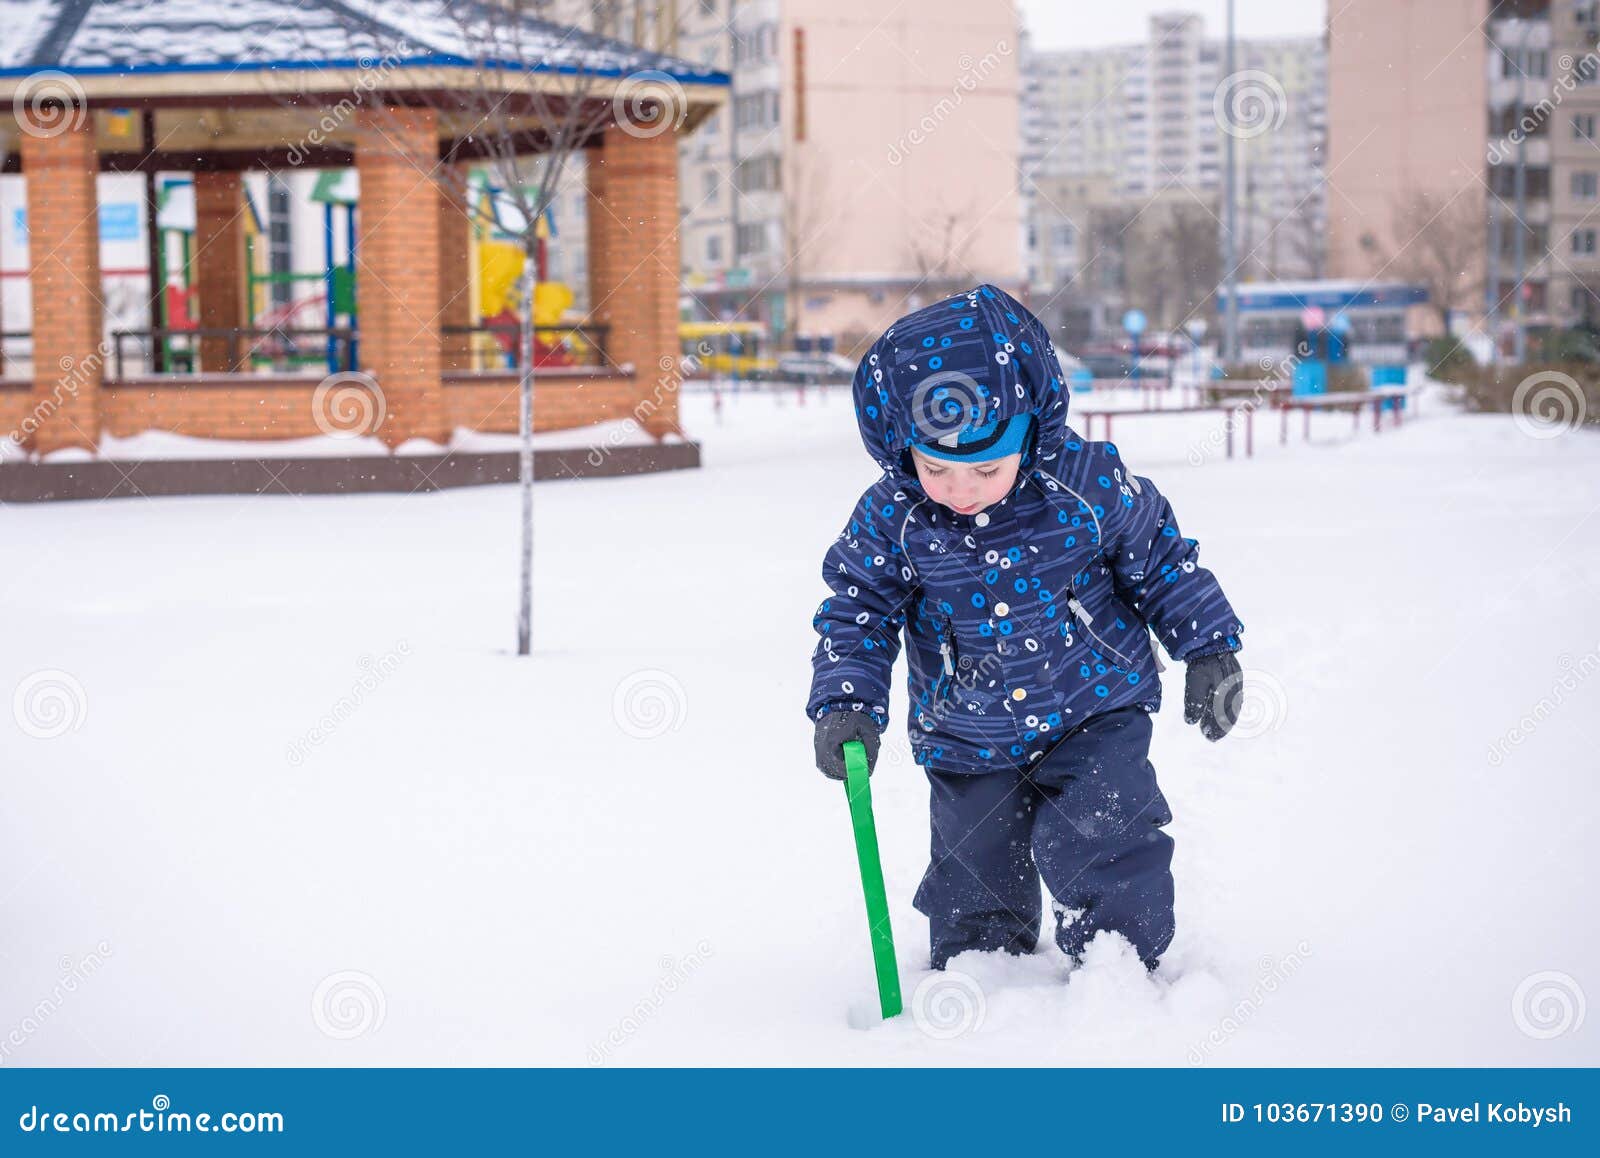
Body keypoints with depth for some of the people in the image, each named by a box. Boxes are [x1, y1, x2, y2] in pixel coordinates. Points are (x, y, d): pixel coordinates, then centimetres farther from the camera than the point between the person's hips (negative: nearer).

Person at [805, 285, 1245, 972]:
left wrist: (1208, 650, 1)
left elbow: (1158, 557, -2)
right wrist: (845, 702, -16)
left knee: (1096, 842, -14)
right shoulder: (891, 520, -15)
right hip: (968, 744, 2)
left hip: (1095, 714, -2)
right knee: (975, 887, 8)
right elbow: (856, 610, -3)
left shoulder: (1087, 484, -17)